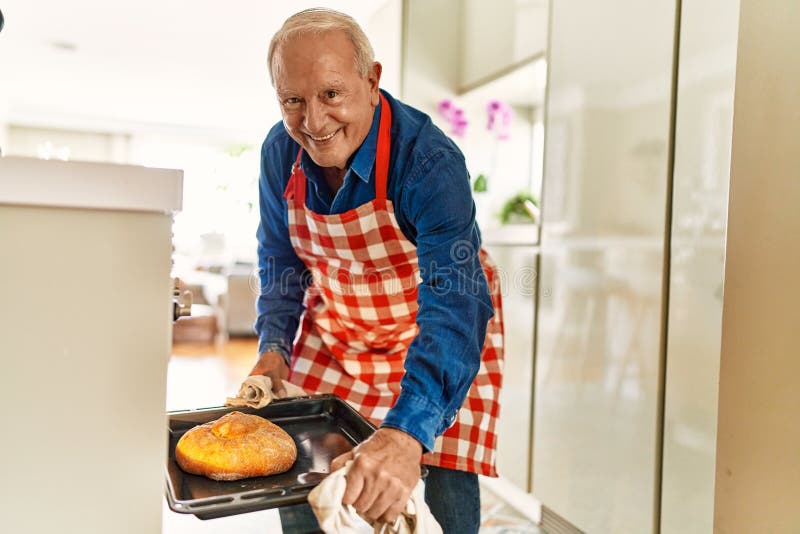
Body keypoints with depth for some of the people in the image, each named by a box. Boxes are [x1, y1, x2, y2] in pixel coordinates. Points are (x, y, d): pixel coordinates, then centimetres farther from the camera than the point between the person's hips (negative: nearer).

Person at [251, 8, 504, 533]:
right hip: (336, 327, 5)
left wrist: (408, 433, -54)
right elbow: (280, 260, 3)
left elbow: (455, 303, -41)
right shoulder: (281, 151, -13)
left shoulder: (429, 161, -32)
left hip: (439, 333, -4)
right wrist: (274, 346, -10)